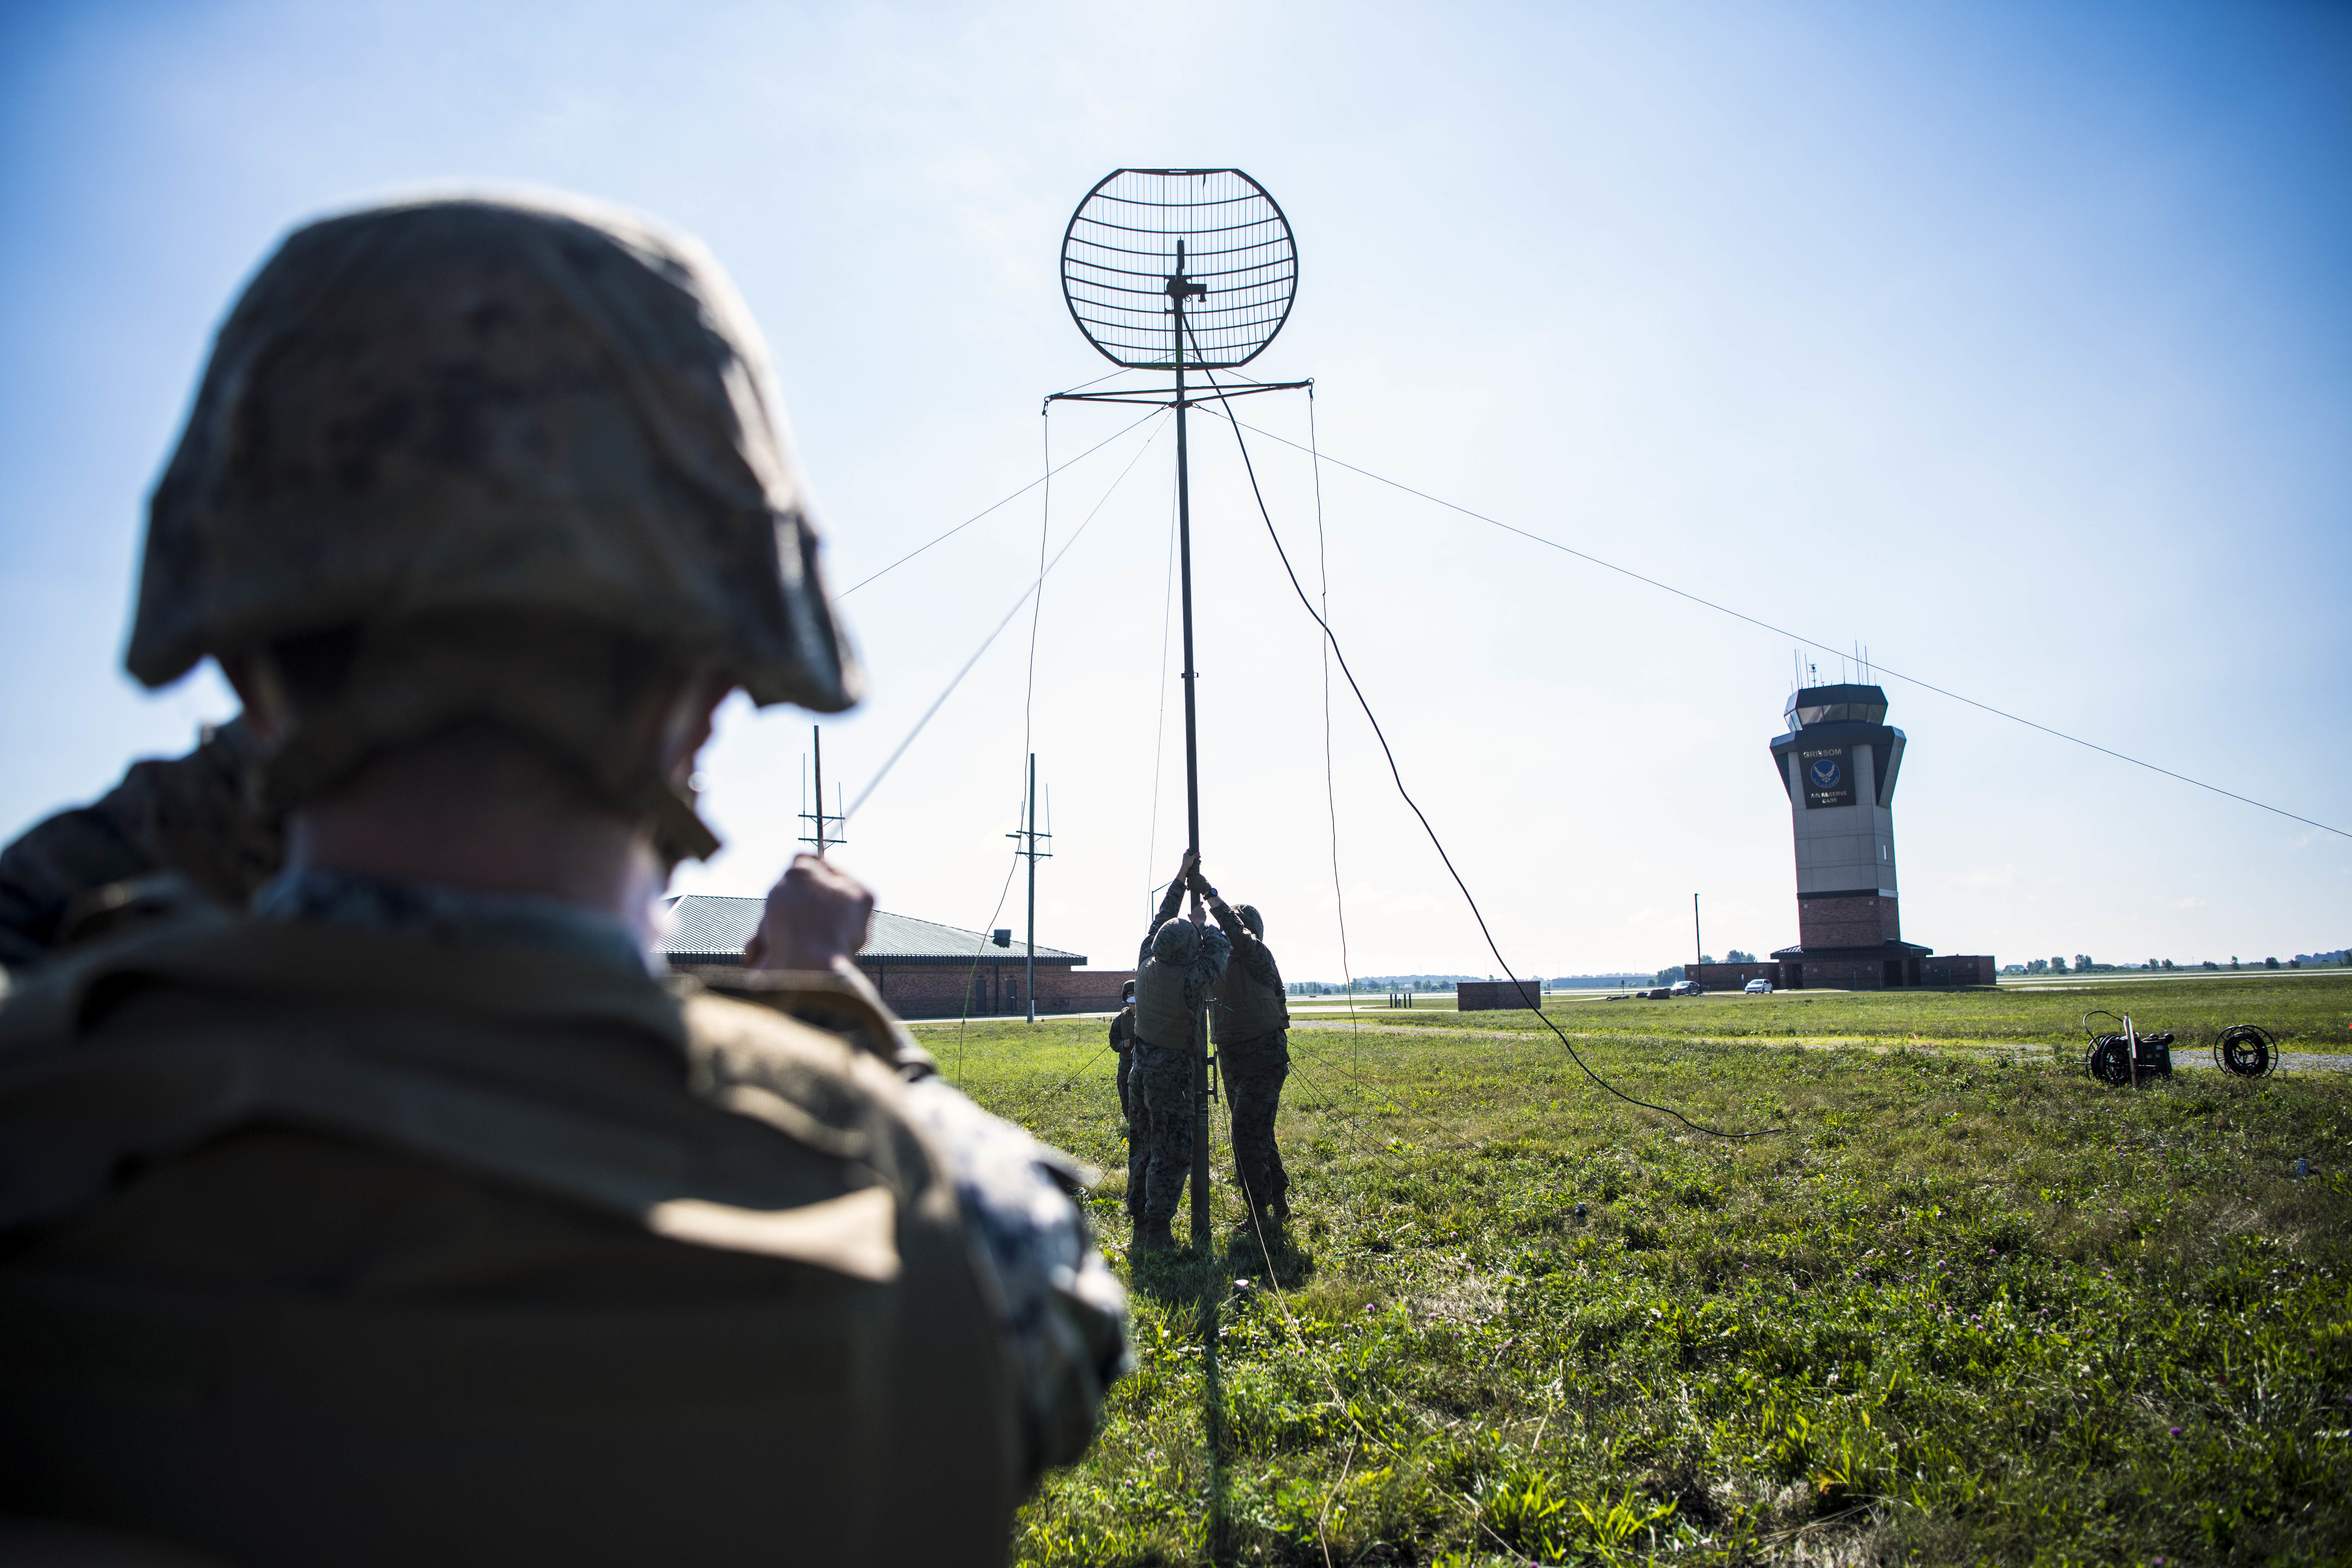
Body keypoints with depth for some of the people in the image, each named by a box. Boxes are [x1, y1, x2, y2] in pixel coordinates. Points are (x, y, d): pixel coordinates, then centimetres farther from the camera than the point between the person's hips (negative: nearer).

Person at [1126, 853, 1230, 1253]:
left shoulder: (1146, 965, -4)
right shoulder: (1191, 982, -22)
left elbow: (1162, 917, 11)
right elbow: (1220, 949, -5)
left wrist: (1181, 878, 17)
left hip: (1142, 1066, 8)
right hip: (1172, 1073, -8)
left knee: (1149, 1150, 17)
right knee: (1173, 1155, -1)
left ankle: (1142, 1227, 24)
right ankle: (1157, 1234, -1)